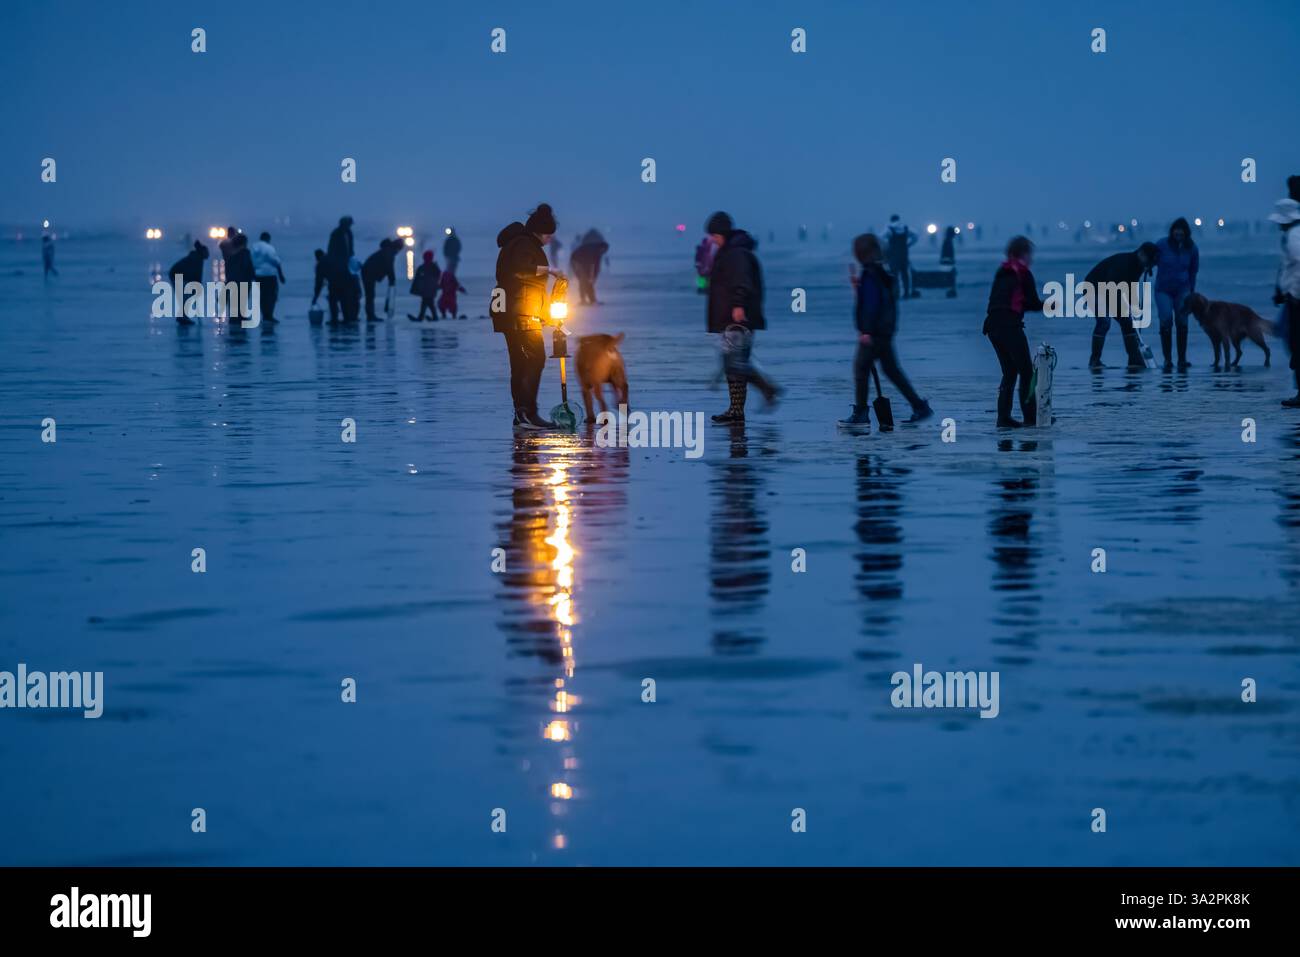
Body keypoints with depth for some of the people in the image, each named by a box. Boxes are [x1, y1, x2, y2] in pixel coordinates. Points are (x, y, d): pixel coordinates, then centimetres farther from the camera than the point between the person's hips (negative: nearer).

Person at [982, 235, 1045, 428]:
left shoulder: (1001, 273, 17)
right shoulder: (1024, 274, -3)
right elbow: (1033, 304, -1)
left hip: (993, 325, 7)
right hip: (1010, 326, -7)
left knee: (1009, 372, 13)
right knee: (1026, 371, 2)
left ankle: (1004, 417, 7)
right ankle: (1030, 416, -1)